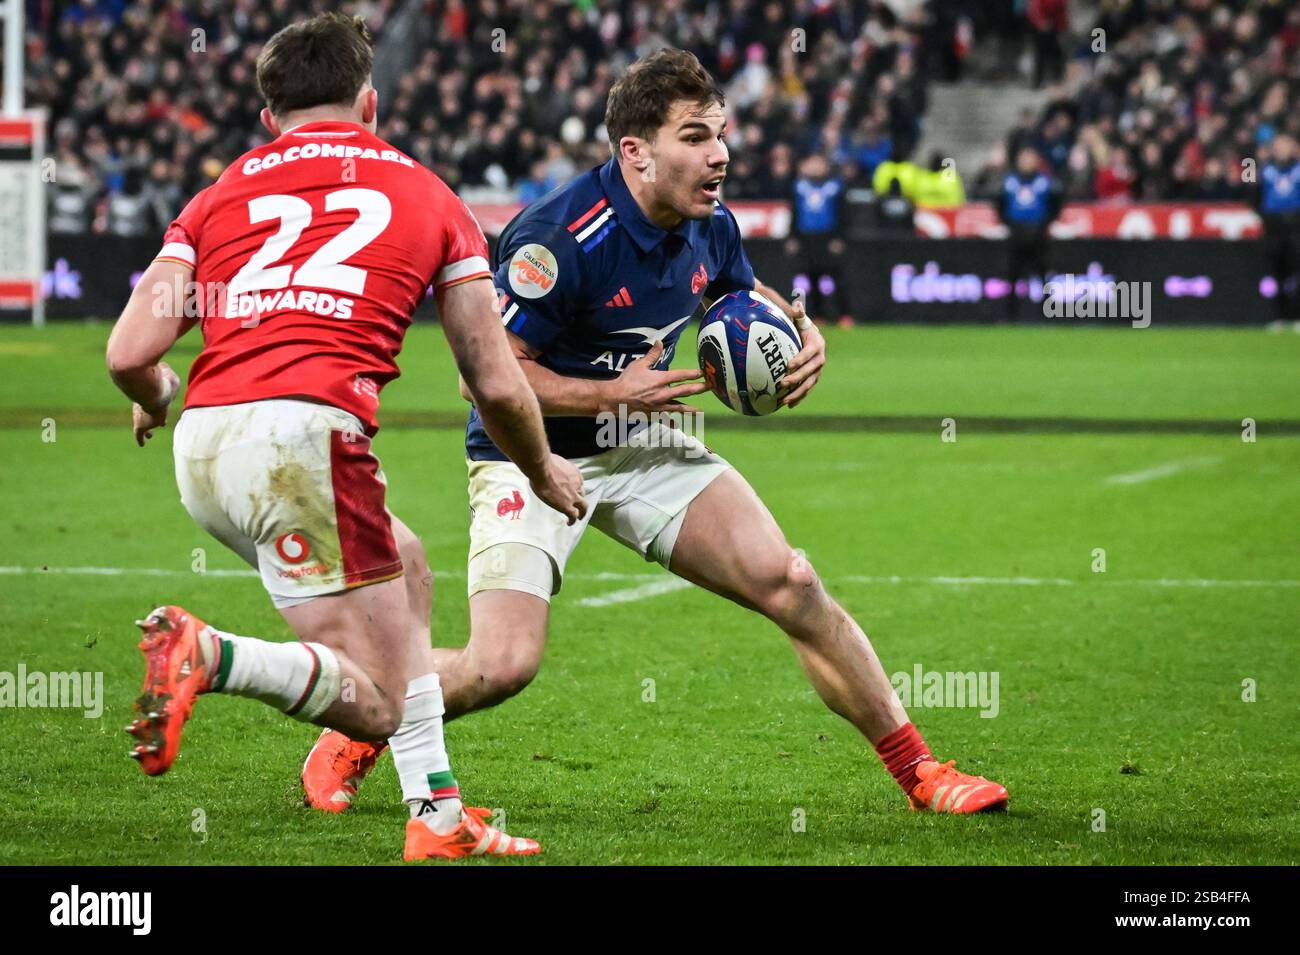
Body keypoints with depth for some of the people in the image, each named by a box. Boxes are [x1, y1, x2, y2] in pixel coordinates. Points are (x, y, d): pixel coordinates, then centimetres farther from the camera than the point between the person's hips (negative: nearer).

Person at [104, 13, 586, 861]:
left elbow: (130, 354, 7)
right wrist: (542, 471, 35)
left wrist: (156, 396, 31)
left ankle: (437, 814, 23)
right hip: (307, 432, -5)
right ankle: (207, 654, -25)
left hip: (203, 444, 5)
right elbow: (497, 385, 15)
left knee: (405, 568, 29)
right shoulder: (426, 196, 17)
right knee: (375, 703, 2)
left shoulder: (219, 196, 19)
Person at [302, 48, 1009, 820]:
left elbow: (747, 293, 18)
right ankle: (352, 743, 9)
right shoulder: (563, 239, -28)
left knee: (792, 586, -6)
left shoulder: (708, 225, -5)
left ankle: (918, 770, 6)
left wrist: (802, 335, -4)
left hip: (644, 450, 6)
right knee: (501, 666, -20)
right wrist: (616, 393, -28)